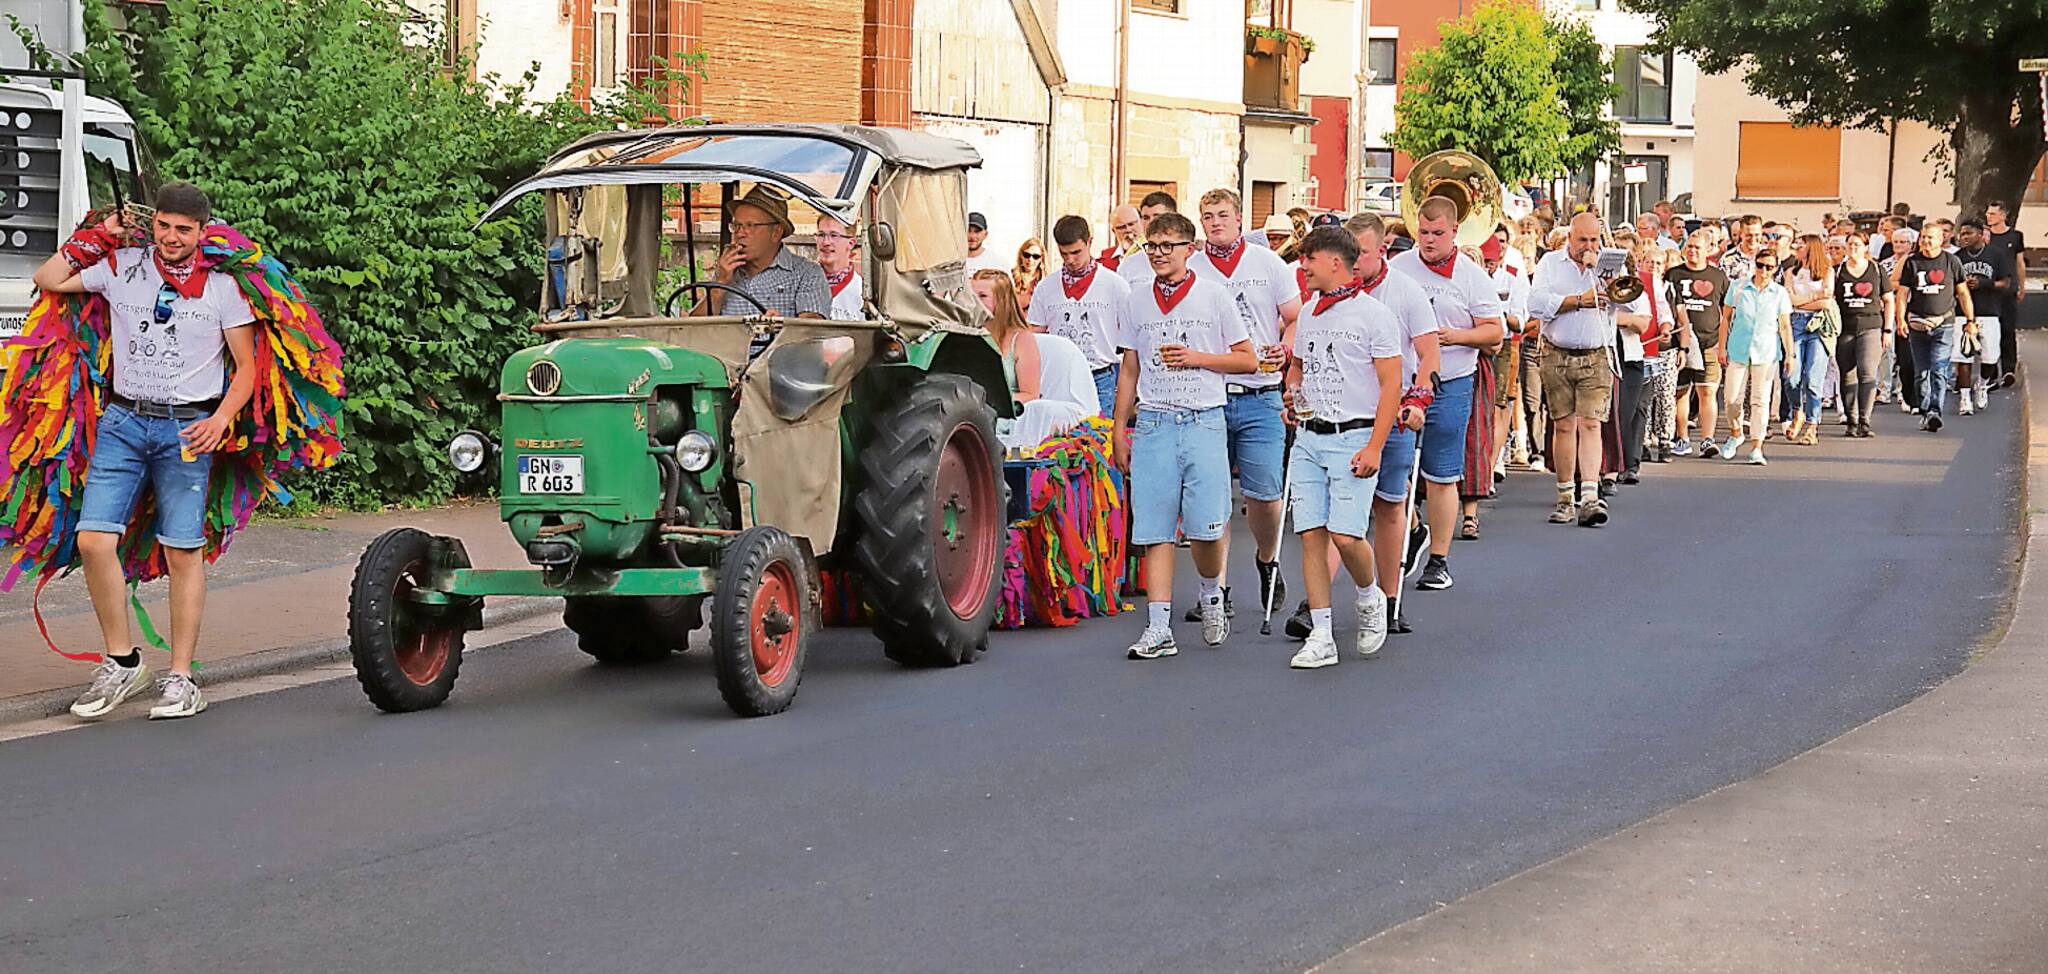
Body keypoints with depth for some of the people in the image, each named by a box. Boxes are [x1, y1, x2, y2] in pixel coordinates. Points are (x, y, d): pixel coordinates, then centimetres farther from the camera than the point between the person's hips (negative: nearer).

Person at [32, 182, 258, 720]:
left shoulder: (222, 286, 3)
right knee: (93, 540, -9)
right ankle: (122, 663, 5)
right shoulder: (121, 267, 9)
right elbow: (48, 280, 15)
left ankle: (180, 677, 5)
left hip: (188, 427, -2)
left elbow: (246, 367, 4)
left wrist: (221, 418, -11)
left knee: (183, 551, -4)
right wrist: (99, 236, 11)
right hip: (123, 420, 2)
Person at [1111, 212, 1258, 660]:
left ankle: (1212, 595, 24)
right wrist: (1119, 429, 13)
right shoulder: (1135, 304, 12)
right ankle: (1158, 629, -2)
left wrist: (1195, 357, -8)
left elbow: (1248, 360, 5)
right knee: (1155, 531, -2)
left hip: (1203, 422, -2)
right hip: (1152, 424, 2)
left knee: (1204, 528, -6)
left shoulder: (1214, 296, 3)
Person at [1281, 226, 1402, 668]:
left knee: (1346, 536, -13)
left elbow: (1391, 386, -9)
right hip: (1308, 437, 6)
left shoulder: (1373, 314, -6)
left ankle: (1370, 598, 18)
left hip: (1353, 438, -6)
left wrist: (1374, 447, -15)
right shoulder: (1308, 314, 14)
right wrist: (1293, 394, 7)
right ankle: (1320, 637, 4)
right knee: (1311, 535, 0)